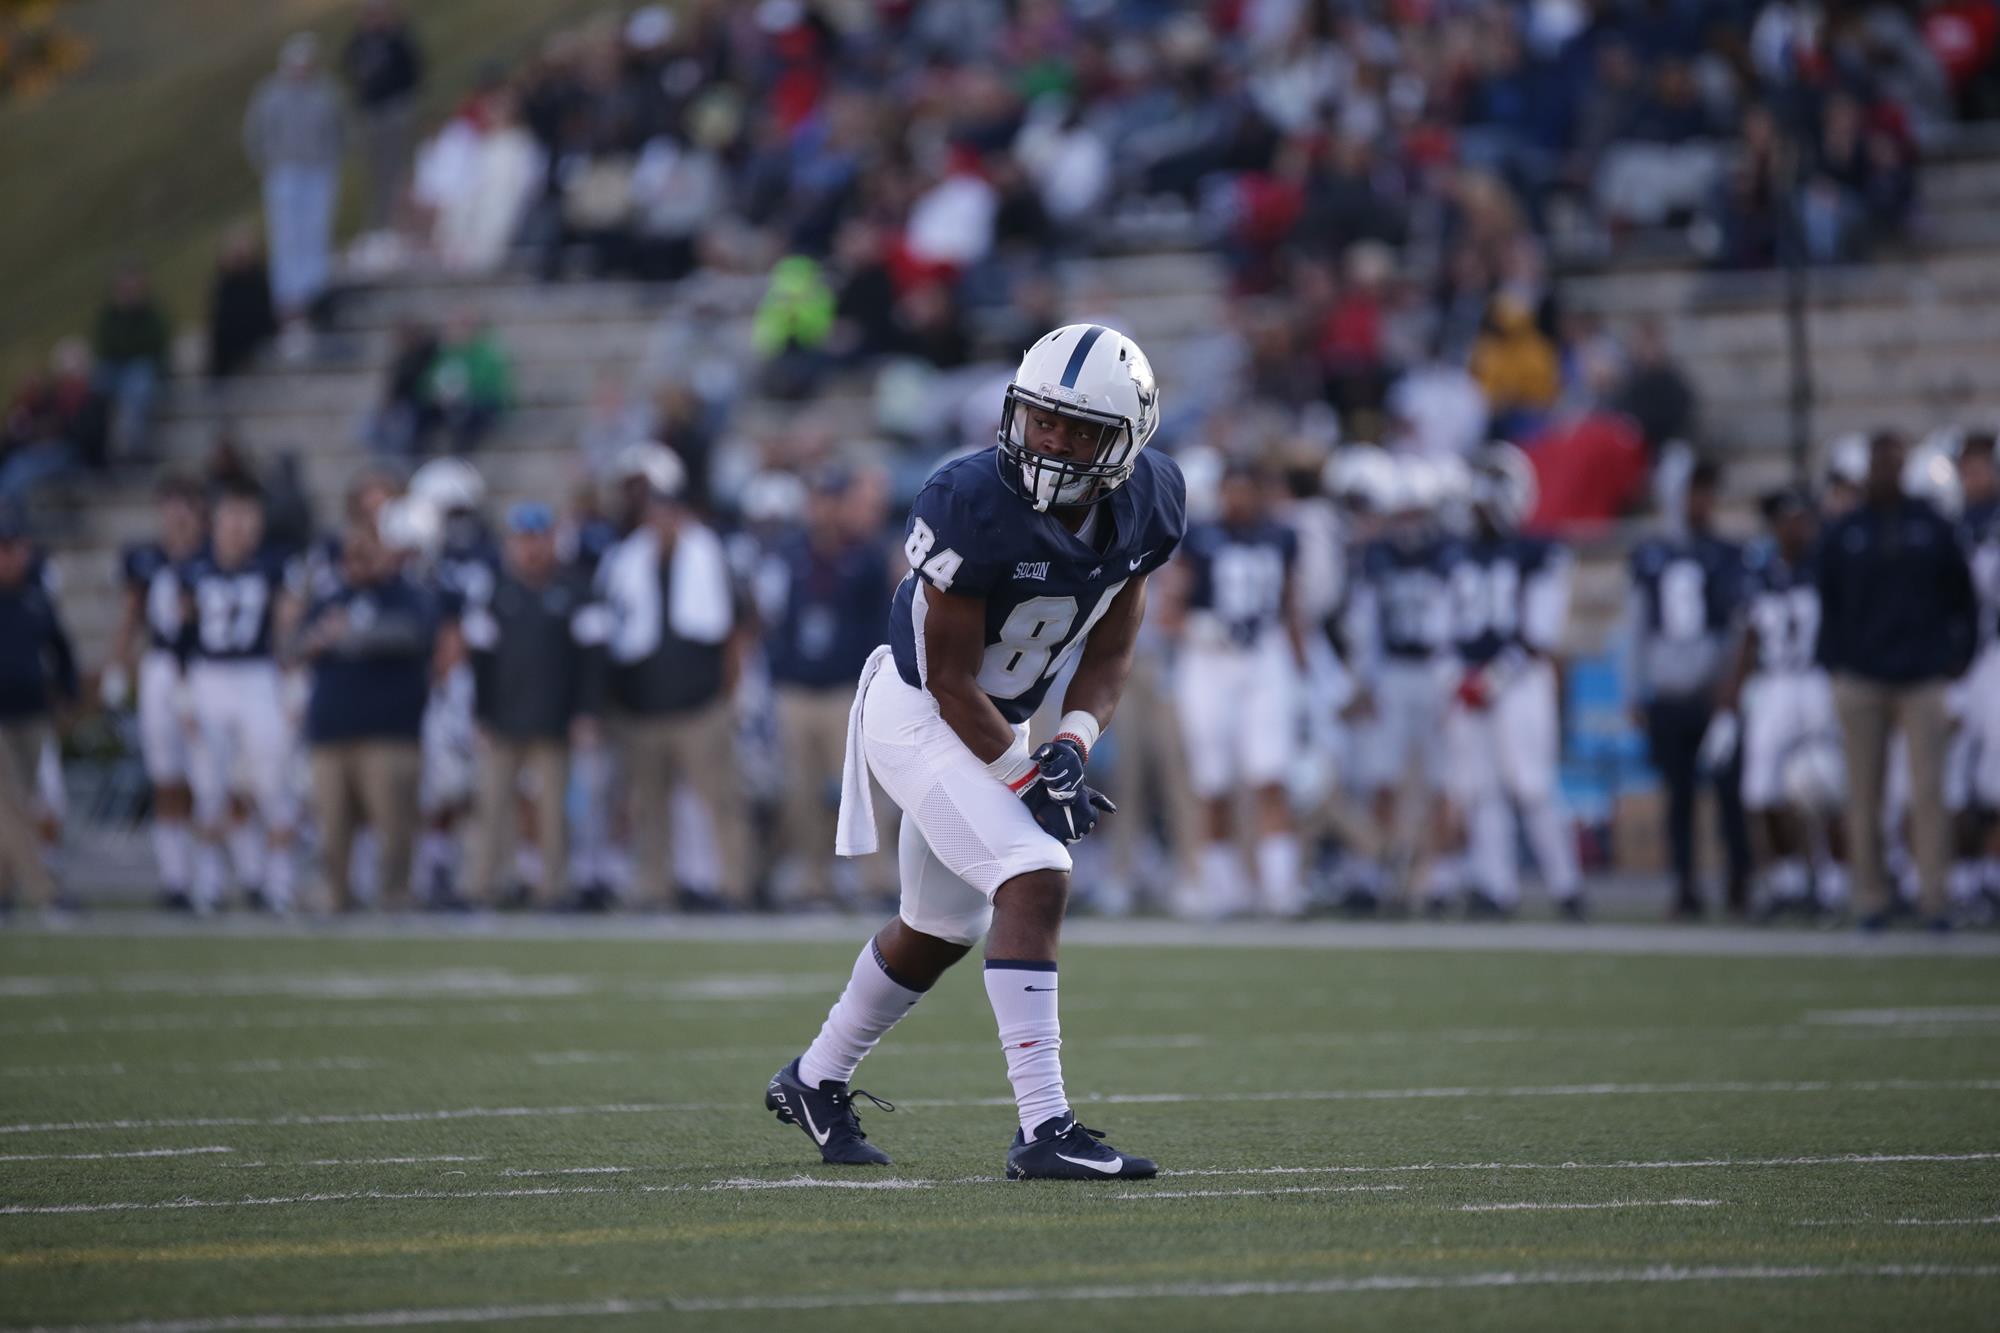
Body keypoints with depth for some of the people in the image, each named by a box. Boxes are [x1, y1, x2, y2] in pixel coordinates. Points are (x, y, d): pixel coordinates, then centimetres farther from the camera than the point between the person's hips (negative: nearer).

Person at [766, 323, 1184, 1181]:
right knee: (1035, 880, -24)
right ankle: (1043, 1129, -27)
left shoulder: (1148, 507, -10)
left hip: (1000, 721, 8)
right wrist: (1027, 782, -20)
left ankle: (814, 1081, 42)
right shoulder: (972, 509, -30)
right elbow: (951, 681, -21)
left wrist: (1072, 744, -15)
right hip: (920, 716, -8)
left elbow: (1109, 650, 1)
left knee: (941, 931, 20)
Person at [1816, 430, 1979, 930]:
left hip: (1921, 677, 0)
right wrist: (1833, 665, 2)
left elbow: (1961, 597, 13)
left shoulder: (1933, 527, 7)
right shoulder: (1843, 533, 6)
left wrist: (1956, 655, 6)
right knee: (1865, 793, 1)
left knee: (1927, 791, -8)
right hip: (1862, 679, 0)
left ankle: (1933, 898, -10)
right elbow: (1827, 605, 9)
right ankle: (1871, 899, 4)